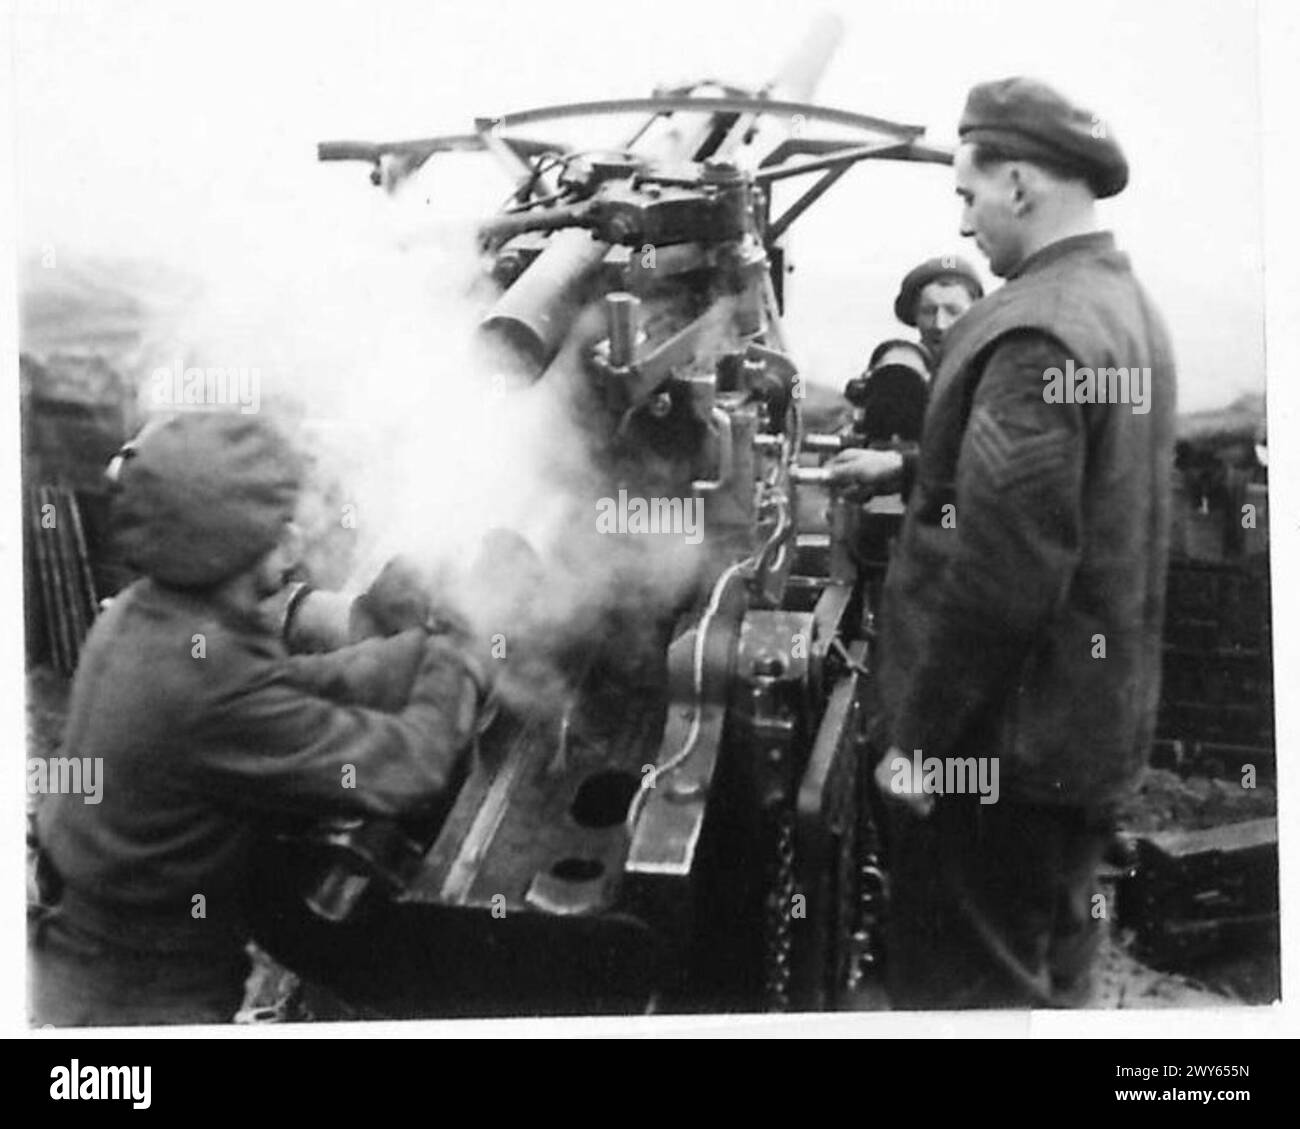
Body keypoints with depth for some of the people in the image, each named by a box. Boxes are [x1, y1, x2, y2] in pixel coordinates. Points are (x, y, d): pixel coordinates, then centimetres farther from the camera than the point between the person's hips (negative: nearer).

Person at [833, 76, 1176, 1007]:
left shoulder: (1035, 335, -23)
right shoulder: (1126, 303, 8)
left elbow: (996, 579, -26)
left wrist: (914, 738, -18)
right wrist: (911, 469, 20)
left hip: (1007, 738, -9)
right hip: (1096, 720, 9)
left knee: (969, 985, 3)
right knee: (1051, 971, 22)